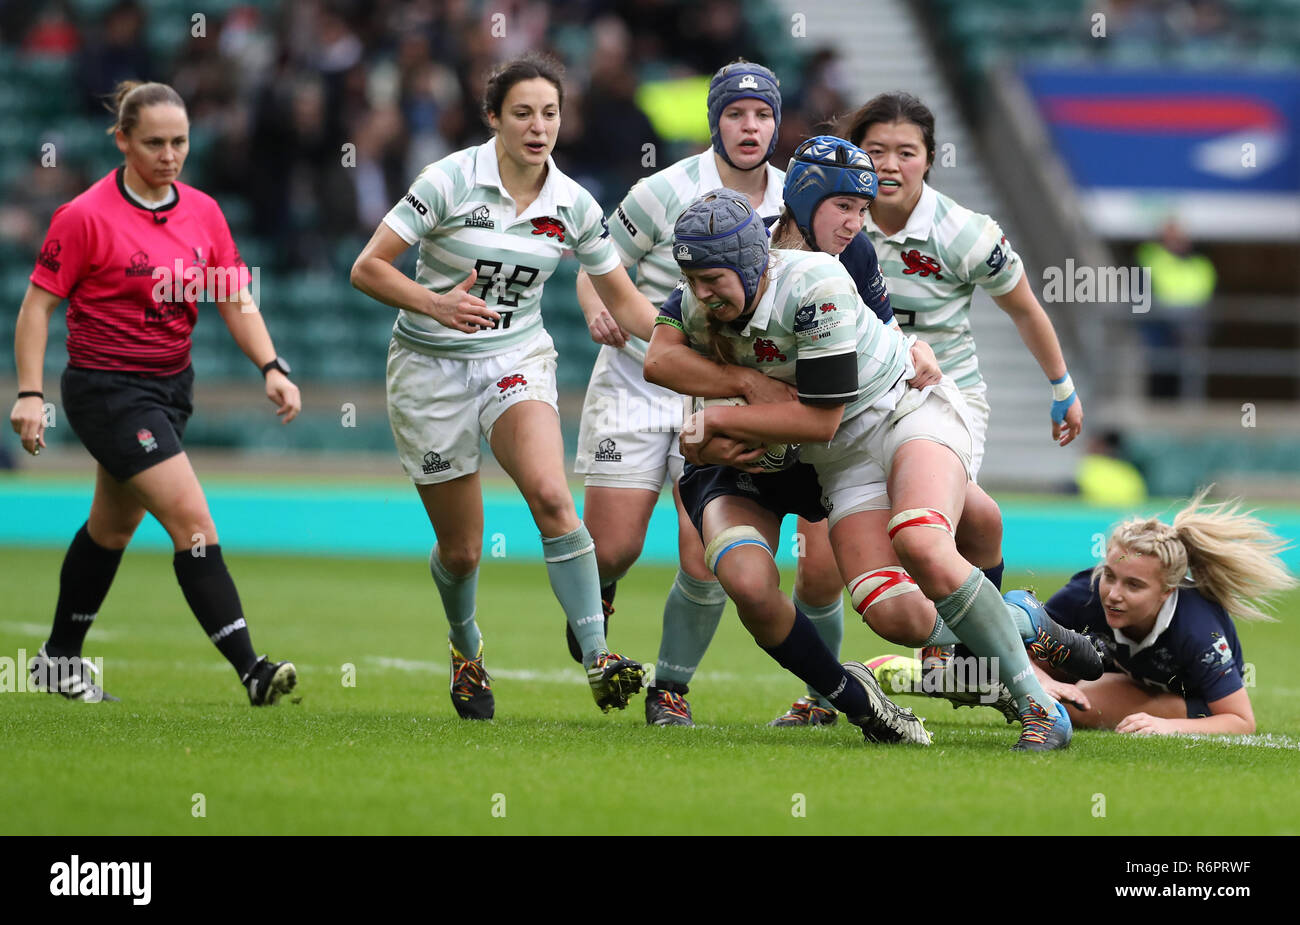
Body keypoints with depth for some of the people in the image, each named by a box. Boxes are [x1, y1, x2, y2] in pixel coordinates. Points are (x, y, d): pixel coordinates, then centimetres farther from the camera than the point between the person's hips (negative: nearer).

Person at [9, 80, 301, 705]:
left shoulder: (203, 212, 2)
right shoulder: (86, 216, -14)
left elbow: (235, 299, 4)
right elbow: (37, 305, -10)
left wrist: (270, 366, -10)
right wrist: (29, 393, -17)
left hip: (171, 385, 7)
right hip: (106, 390, -7)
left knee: (113, 527, 19)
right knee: (192, 520, -17)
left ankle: (60, 660, 34)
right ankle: (249, 669, -22)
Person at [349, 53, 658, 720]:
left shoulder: (573, 205, -2)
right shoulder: (451, 180, -14)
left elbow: (624, 301, 8)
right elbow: (367, 269, -14)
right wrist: (434, 303, -30)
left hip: (518, 359, 2)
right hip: (431, 368, -2)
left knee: (550, 493, -28)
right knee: (462, 548, 4)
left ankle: (597, 658, -29)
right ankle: (465, 645, 38)